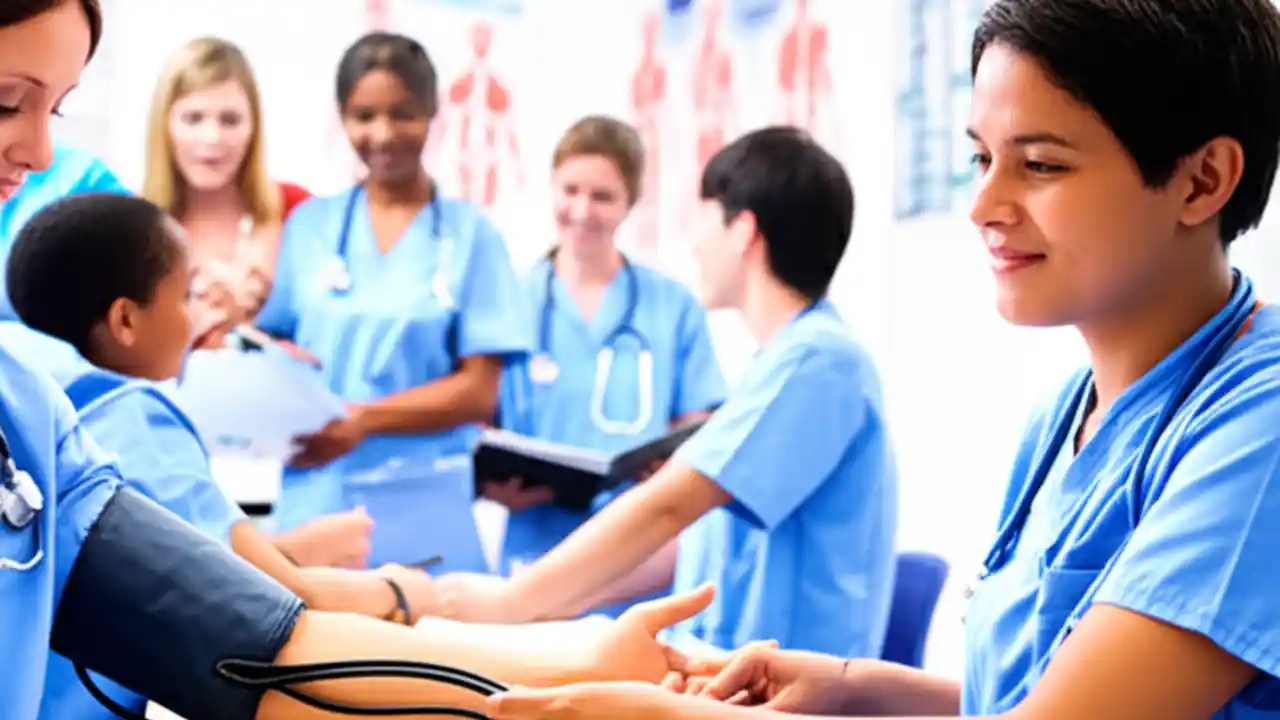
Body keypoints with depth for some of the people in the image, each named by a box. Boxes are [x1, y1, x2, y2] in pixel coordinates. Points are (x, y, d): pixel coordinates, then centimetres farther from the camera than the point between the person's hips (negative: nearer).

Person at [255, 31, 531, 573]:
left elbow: (478, 392, -2)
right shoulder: (309, 225, 8)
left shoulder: (469, 232, 2)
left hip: (423, 510, -1)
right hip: (315, 504, 2)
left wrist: (364, 418, -14)